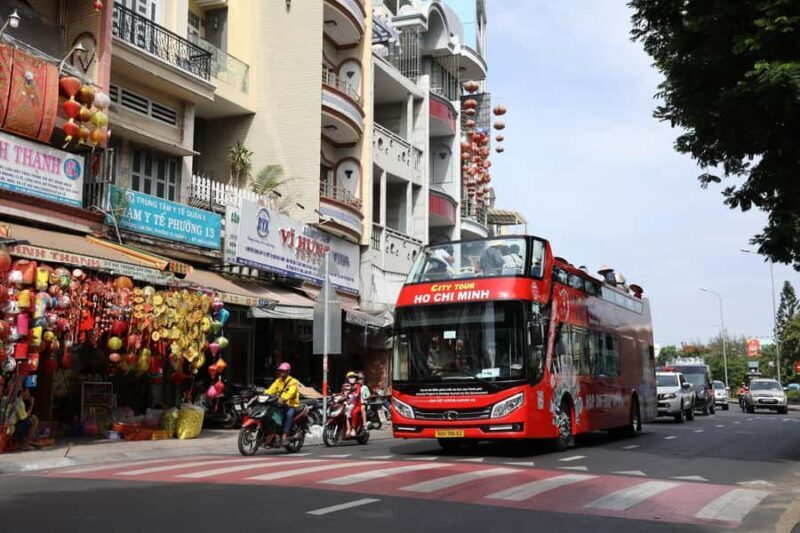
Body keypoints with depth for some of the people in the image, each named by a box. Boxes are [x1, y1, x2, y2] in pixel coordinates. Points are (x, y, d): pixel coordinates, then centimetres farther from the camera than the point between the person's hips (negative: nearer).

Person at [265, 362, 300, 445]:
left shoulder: (293, 382, -9)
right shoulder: (278, 381, 12)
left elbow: (291, 392, -27)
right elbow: (271, 390, 0)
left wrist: (283, 398, -45)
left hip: (291, 405, -6)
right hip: (280, 405, 6)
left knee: (289, 414, -35)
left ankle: (285, 436, -38)